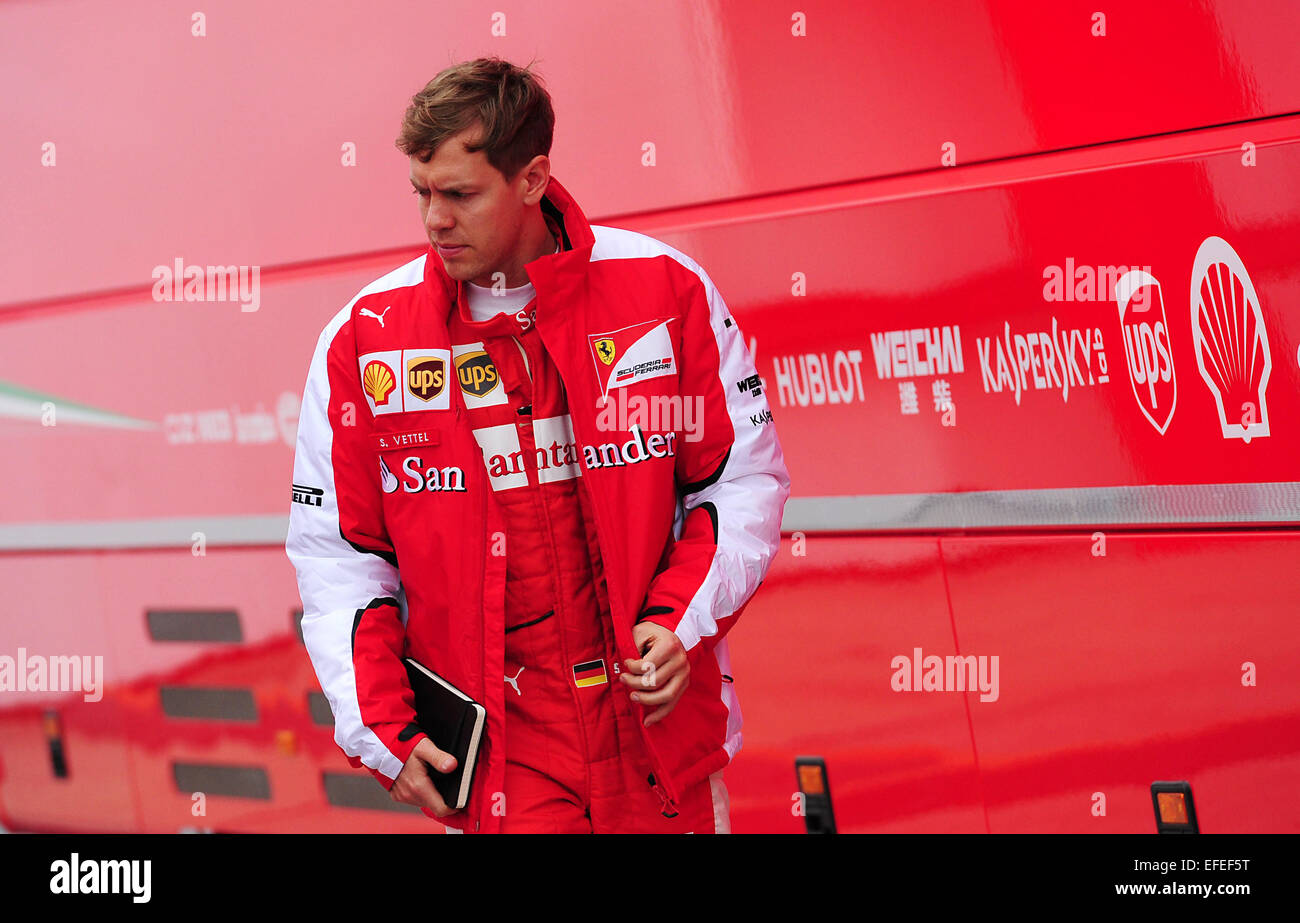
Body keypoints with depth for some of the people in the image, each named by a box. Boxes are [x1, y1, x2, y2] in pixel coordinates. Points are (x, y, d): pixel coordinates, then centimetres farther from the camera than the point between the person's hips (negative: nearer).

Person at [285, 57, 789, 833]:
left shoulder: (665, 290, -3)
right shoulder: (365, 339, -2)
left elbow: (745, 476, 5)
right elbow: (336, 551, 4)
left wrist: (682, 621, -8)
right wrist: (383, 727, -3)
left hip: (658, 707, 1)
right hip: (493, 737, -1)